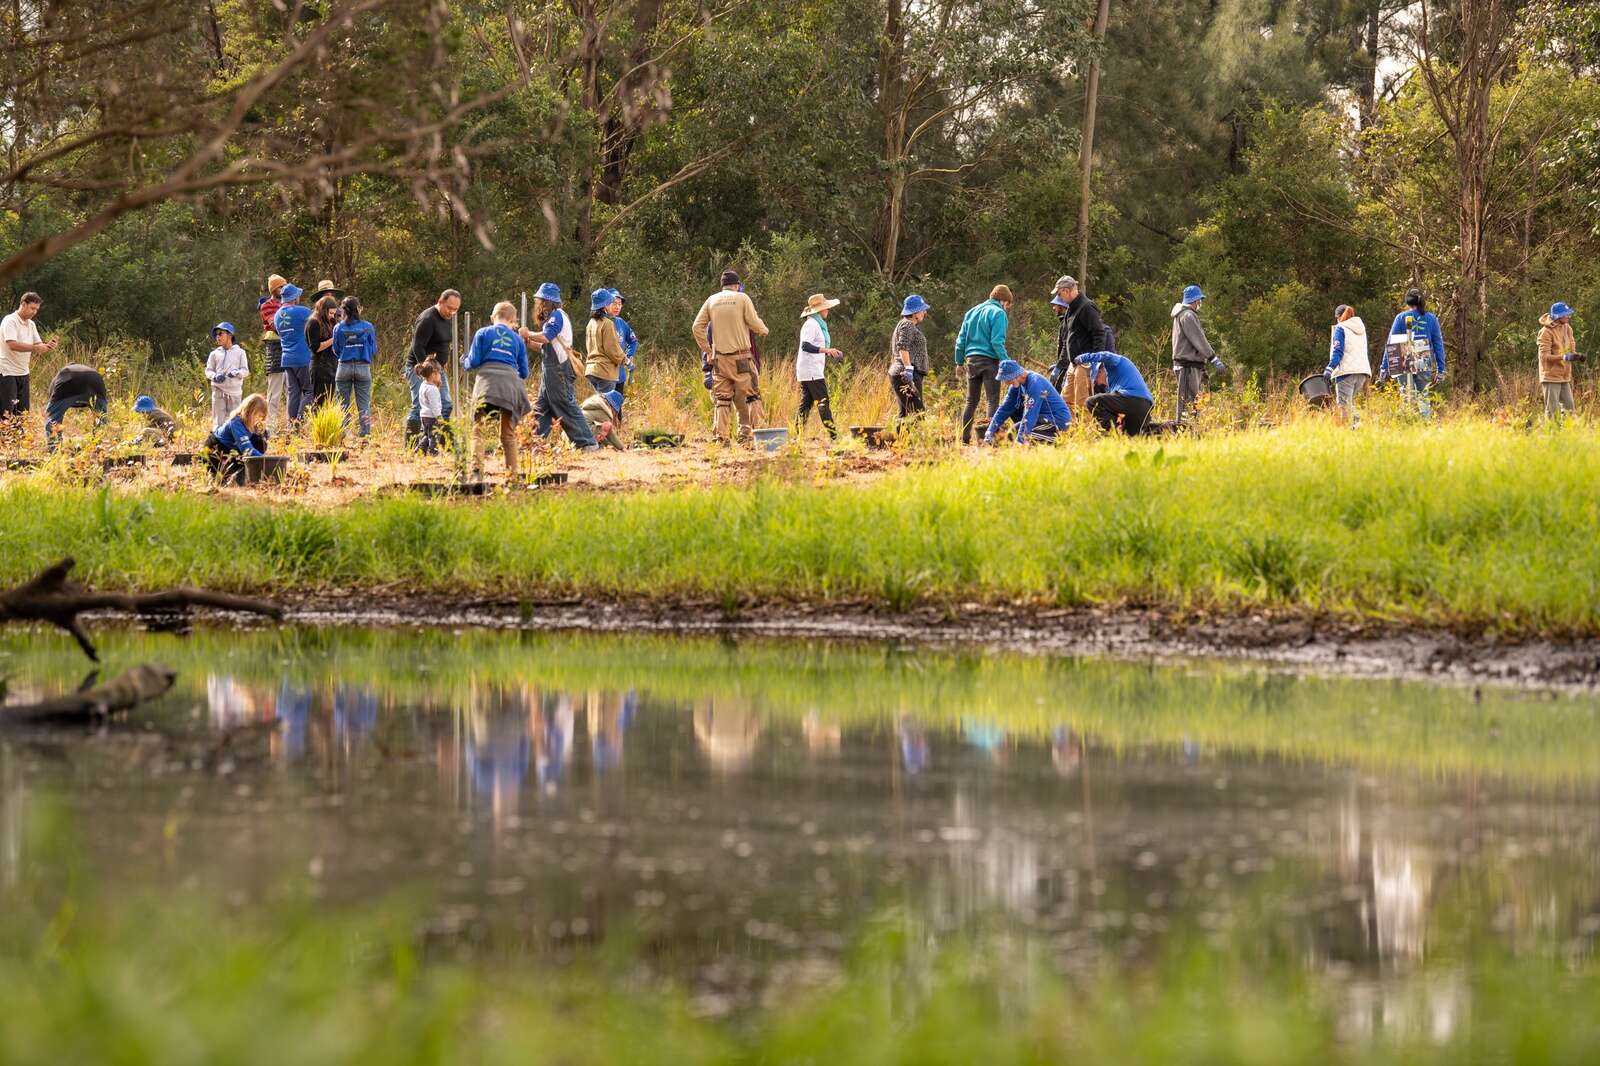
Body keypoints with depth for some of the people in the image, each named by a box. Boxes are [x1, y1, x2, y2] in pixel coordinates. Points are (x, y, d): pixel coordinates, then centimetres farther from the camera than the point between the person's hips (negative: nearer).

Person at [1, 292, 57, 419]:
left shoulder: (31, 324, 12)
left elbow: (38, 345, 13)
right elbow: (12, 345, -25)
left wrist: (46, 345, -11)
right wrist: (36, 348, -27)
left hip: (23, 373, 8)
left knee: (23, 411, 8)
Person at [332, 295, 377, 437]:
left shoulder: (339, 328, -3)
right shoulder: (368, 327, -3)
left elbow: (336, 350, 4)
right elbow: (374, 350, 2)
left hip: (344, 367, 0)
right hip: (363, 367, 0)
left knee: (343, 405, 8)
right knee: (364, 405, 4)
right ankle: (365, 434, -1)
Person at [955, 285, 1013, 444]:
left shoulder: (971, 312, 16)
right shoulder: (998, 313, -6)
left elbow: (961, 340, 17)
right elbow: (997, 342, -15)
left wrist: (959, 362, 21)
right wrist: (1006, 362, -15)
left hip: (971, 359, 7)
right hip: (989, 359, -7)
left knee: (971, 401, 12)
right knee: (993, 400, -4)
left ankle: (965, 437, 11)